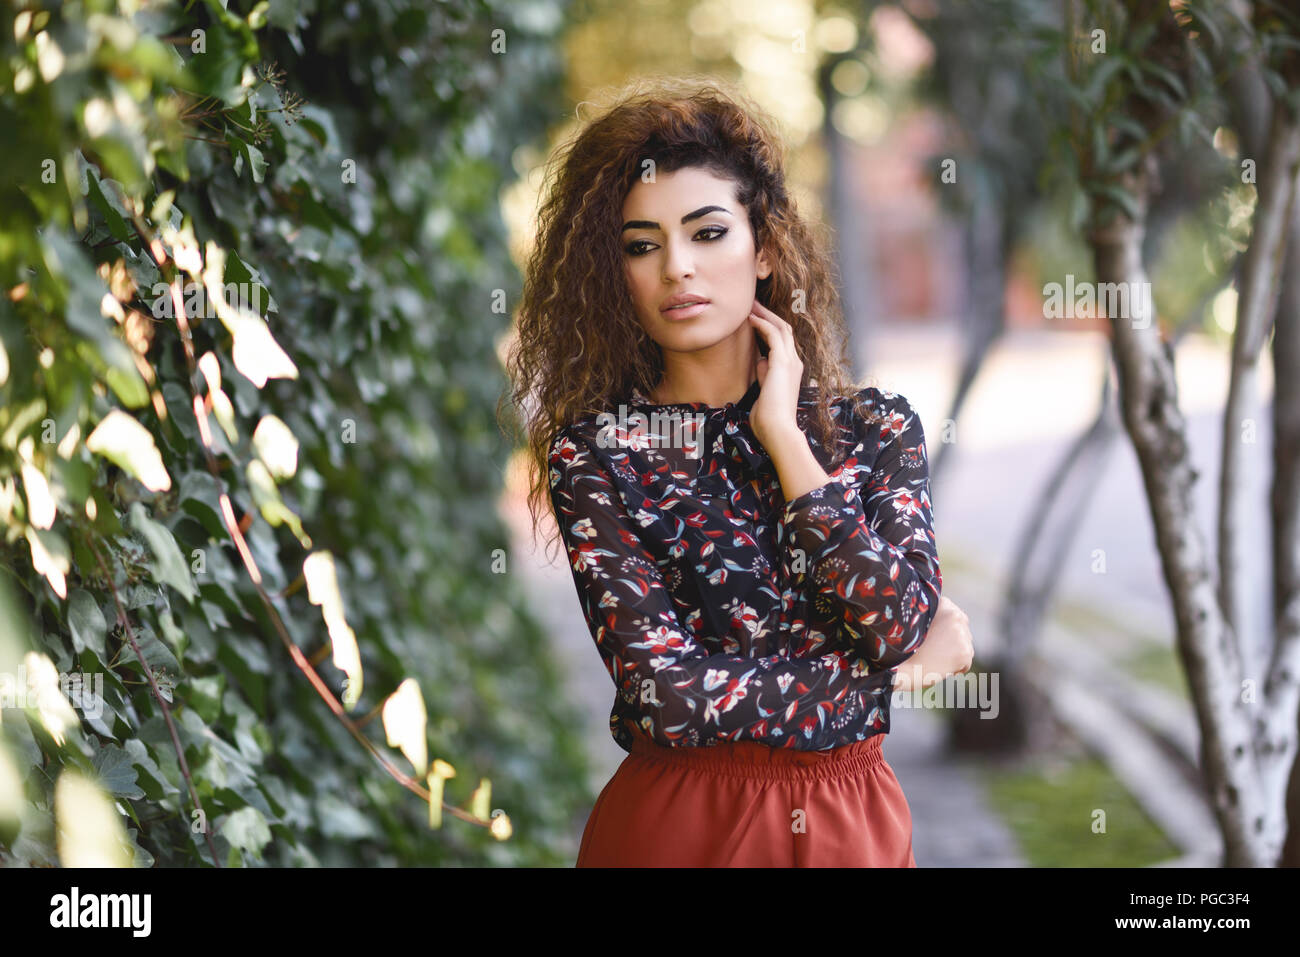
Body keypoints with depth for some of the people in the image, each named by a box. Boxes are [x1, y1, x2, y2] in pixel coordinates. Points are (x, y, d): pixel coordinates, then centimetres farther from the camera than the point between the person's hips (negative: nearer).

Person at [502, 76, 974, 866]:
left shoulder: (876, 428, 0)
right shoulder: (592, 452, -7)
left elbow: (899, 619, -16)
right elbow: (666, 692, -17)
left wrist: (782, 435, -11)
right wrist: (899, 661, -11)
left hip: (853, 823, 2)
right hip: (675, 823, -2)